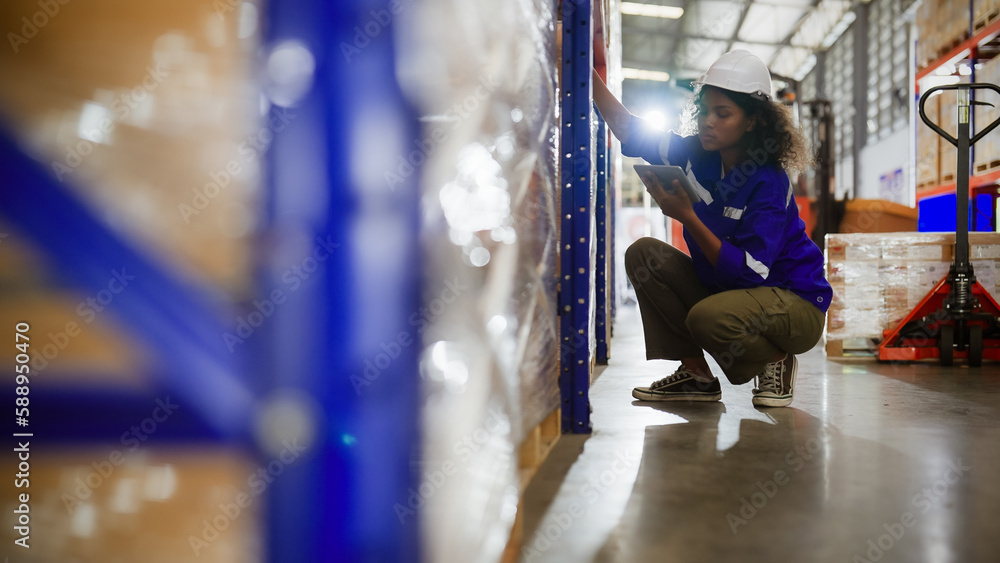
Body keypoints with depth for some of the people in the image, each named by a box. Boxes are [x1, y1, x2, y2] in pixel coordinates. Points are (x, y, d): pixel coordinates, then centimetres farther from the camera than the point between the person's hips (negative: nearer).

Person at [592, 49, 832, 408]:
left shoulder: (769, 183, -23)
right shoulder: (697, 156, -5)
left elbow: (747, 272, -28)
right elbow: (629, 130, -1)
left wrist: (687, 216, -34)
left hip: (795, 303, -7)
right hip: (727, 291, 7)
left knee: (708, 317, -37)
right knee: (643, 254, -9)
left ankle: (777, 361, 0)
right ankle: (696, 375, -3)